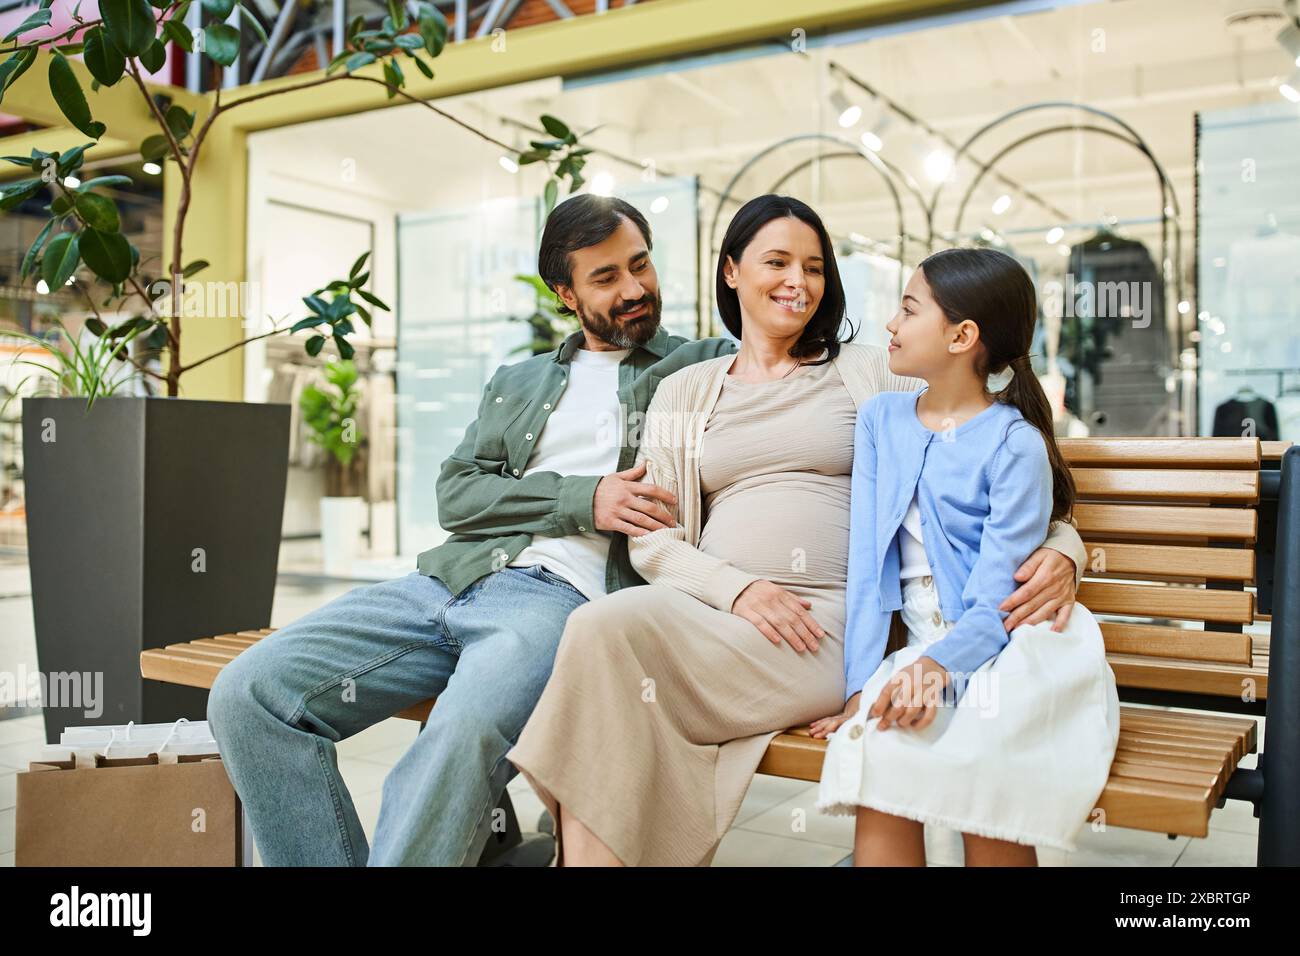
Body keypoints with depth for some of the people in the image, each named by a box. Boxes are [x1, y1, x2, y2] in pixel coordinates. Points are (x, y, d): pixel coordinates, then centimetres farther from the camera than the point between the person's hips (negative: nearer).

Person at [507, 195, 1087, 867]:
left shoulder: (869, 372, 14)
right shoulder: (683, 392, 19)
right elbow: (650, 538, 10)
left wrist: (1062, 547, -9)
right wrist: (736, 587, -10)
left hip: (825, 622, -3)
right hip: (707, 605, 3)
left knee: (606, 633, -28)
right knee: (600, 626, -32)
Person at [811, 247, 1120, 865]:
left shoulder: (1015, 442, -5)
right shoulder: (880, 420, 9)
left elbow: (997, 596, -11)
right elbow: (866, 562, 2)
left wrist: (936, 665, -29)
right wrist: (861, 684, -7)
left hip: (1012, 645, -3)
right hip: (926, 650, 3)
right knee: (874, 745, -26)